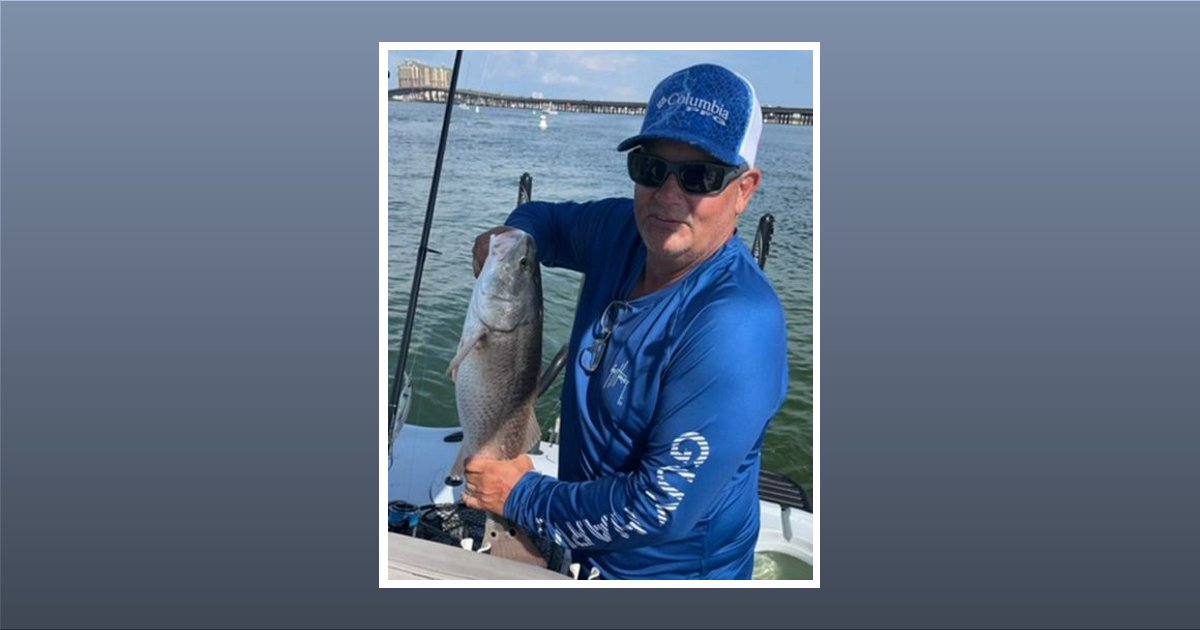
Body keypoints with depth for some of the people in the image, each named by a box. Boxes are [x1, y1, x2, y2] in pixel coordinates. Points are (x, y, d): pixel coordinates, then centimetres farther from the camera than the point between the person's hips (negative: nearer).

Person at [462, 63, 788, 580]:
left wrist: (524, 497, -18)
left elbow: (662, 509, -30)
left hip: (666, 572, -7)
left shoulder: (736, 326, -32)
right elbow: (550, 219, 13)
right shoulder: (620, 229, -8)